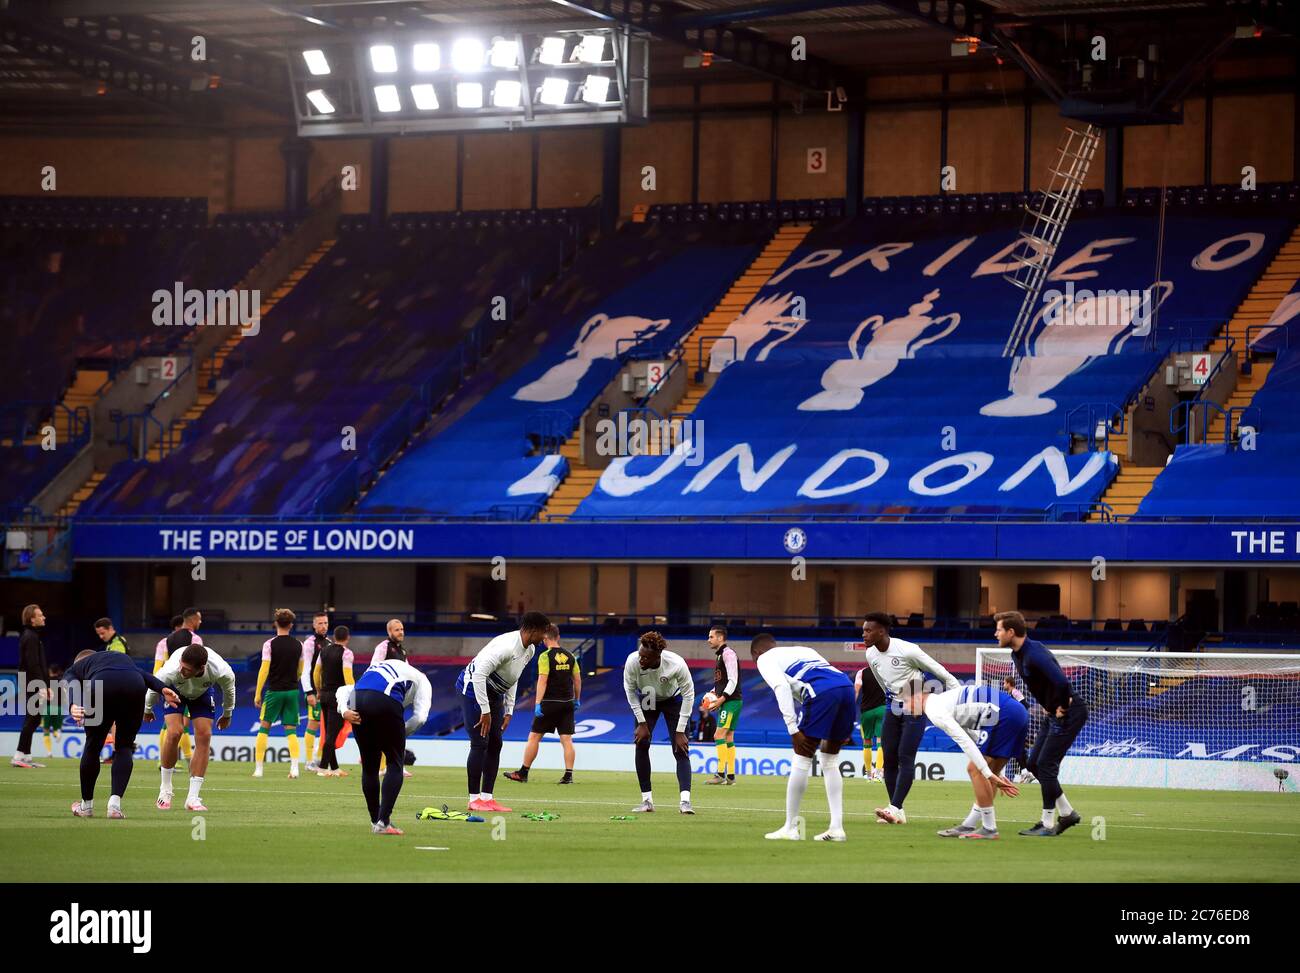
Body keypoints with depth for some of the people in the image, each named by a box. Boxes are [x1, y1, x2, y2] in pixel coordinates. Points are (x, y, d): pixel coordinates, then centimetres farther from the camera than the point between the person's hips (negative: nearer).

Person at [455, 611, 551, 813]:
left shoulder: (529, 651, 2)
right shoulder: (506, 645, -28)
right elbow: (479, 674, -31)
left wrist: (509, 711, 9)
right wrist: (485, 711, -27)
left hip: (494, 693, 9)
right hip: (473, 688, -9)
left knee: (495, 744, 4)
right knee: (480, 743, -11)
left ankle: (487, 798, 7)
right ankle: (474, 799, -5)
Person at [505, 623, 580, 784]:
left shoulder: (545, 656, -9)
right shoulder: (570, 656, 7)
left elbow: (542, 681, -16)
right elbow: (577, 680, 11)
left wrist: (538, 703, -18)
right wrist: (577, 700, 22)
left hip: (549, 703, -5)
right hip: (567, 703, 5)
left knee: (534, 737, 4)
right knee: (566, 740, 4)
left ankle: (523, 773, 9)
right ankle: (568, 775, -4)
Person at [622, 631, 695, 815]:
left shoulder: (677, 664, -36)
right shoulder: (632, 662, -32)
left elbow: (688, 695, -22)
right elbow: (630, 691, -13)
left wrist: (680, 731, -21)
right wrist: (641, 723, -14)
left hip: (673, 700, -2)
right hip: (646, 701, 2)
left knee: (680, 749, -14)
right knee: (641, 745, -9)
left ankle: (685, 800, -22)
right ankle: (647, 800, -1)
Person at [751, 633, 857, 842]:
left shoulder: (765, 659, 19)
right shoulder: (803, 650, 38)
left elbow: (781, 687, -1)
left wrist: (793, 728, -6)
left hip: (822, 692, -6)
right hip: (847, 686, 6)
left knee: (801, 760, 4)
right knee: (829, 760, 18)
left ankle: (790, 828, 8)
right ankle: (837, 828, 12)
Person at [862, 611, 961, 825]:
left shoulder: (907, 650, -22)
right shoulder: (871, 655, 0)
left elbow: (940, 672, -14)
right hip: (893, 708, 7)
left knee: (905, 757, -17)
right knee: (889, 758, -1)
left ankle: (895, 808, -24)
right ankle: (898, 814, 4)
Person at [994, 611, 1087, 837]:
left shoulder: (1034, 653, -24)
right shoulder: (1017, 655, 8)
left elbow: (1060, 681, -35)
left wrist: (1062, 707, -20)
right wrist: (1048, 707, 12)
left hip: (1070, 714, -10)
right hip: (1054, 714, 10)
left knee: (1046, 765, -9)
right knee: (1034, 763, 11)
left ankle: (1048, 824, -1)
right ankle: (1067, 813, 20)